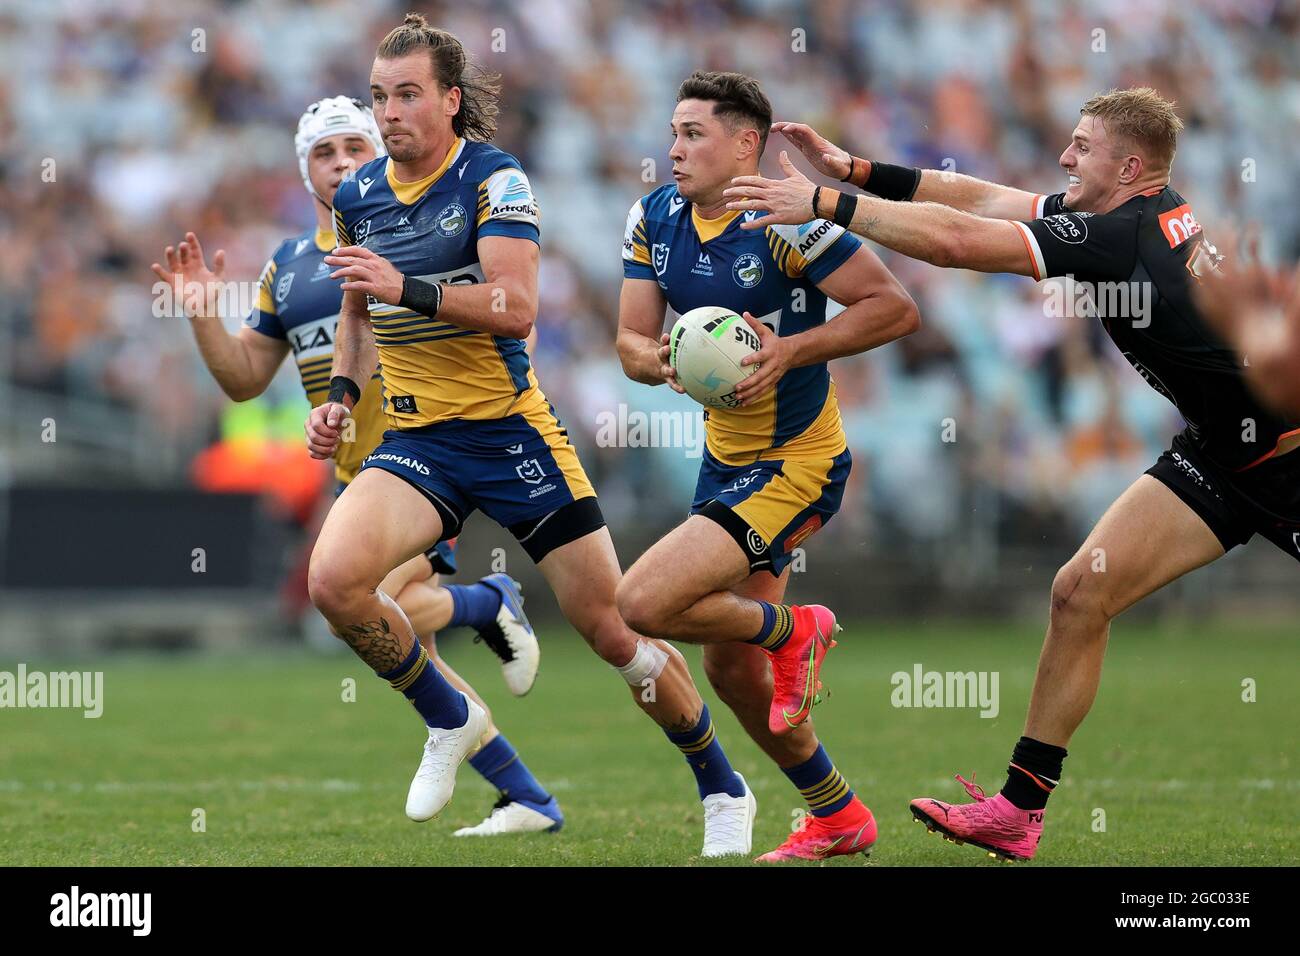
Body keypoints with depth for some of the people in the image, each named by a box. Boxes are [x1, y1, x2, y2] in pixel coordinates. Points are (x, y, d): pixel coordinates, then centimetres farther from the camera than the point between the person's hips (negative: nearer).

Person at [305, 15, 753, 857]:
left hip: (511, 432, -4)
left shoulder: (494, 179, -11)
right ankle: (450, 720, 2)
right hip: (415, 439, 4)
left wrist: (408, 288, -33)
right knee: (334, 580, -23)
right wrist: (342, 395, 10)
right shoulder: (358, 197, 6)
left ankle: (721, 789, 21)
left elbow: (516, 308, -24)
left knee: (613, 630, -1)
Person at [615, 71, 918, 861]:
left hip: (795, 467, -8)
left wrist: (790, 350, -27)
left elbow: (896, 308, -20)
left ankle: (792, 631, 5)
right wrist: (660, 361, -20)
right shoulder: (654, 220, 1)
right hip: (726, 460, 8)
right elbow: (632, 340, 3)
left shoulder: (785, 223, -21)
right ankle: (838, 819, 32)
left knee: (644, 603, -21)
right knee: (732, 671, 14)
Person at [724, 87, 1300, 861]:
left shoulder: (1122, 237, -26)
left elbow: (955, 241, -29)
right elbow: (981, 200, 6)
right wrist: (854, 168, 2)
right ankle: (1018, 811, 0)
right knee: (1082, 592, -1)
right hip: (1219, 455, 9)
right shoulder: (1152, 215, 1)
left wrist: (823, 202, -25)